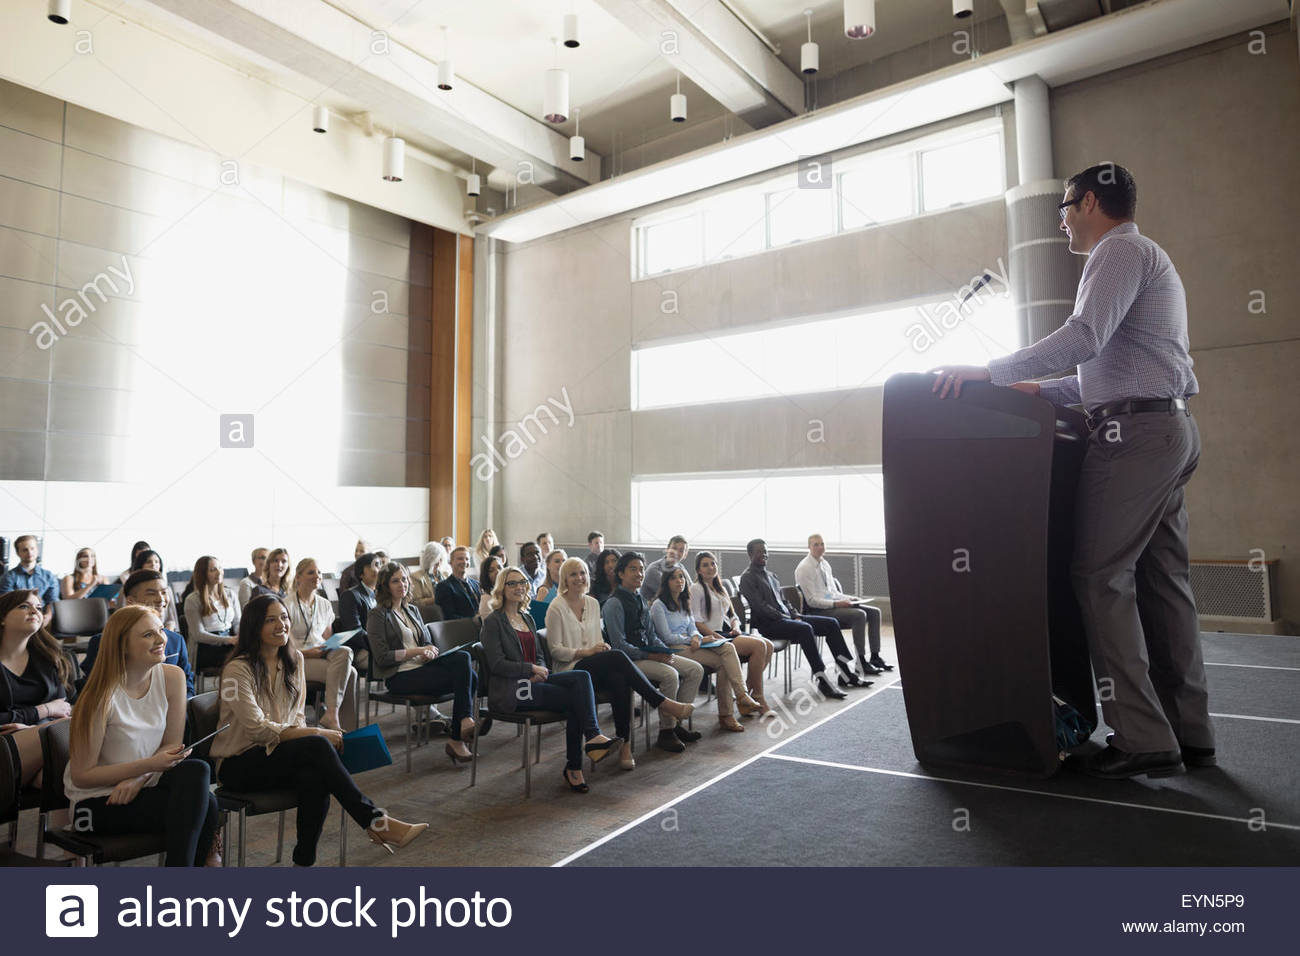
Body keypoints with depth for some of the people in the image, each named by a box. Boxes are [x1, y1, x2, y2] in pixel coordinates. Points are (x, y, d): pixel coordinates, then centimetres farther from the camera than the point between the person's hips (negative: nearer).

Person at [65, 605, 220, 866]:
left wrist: (137, 779, -15)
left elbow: (173, 744, 2)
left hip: (143, 785, 4)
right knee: (203, 807, -27)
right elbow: (81, 776, -13)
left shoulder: (172, 677, -6)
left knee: (197, 770, -29)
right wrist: (149, 765, -23)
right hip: (98, 801, -4)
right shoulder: (102, 695, -18)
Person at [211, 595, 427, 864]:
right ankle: (375, 821, -28)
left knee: (315, 778, -31)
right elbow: (258, 729, -20)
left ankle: (305, 859, -17)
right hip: (239, 764, -5)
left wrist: (310, 735, -12)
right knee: (317, 746, -31)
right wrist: (316, 733, -24)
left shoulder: (294, 659, 7)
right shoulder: (238, 669, -13)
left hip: (280, 753, 5)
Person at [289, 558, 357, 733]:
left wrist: (332, 647, -1)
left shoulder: (324, 604, 16)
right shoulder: (288, 605, -3)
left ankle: (331, 715, -32)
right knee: (349, 673, -29)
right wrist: (307, 652, -18)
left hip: (323, 654, 5)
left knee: (345, 652, -32)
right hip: (300, 660, -5)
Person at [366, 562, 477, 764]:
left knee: (463, 657, -26)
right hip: (399, 676, -6)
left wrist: (429, 653, -4)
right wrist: (416, 651, -15)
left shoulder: (412, 610, 20)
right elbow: (382, 658, -9)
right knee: (465, 678, -25)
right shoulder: (378, 615, -1)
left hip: (421, 666, 6)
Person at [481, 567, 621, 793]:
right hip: (511, 690, -6)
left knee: (582, 677, -22)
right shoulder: (493, 621, -1)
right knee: (575, 698, -22)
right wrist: (531, 669, -12)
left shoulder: (527, 618, 22)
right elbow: (497, 664, -10)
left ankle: (593, 738, -24)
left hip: (534, 681, 7)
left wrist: (540, 671, -2)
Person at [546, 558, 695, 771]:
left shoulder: (593, 603, 15)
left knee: (618, 680, -32)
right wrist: (586, 652, -18)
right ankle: (664, 704, -28)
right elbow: (555, 650, -6)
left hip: (596, 668, 5)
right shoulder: (556, 607, -4)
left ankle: (625, 744, -28)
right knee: (618, 657, -32)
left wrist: (603, 646, -3)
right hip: (571, 670, -5)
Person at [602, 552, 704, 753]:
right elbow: (619, 645, -16)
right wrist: (650, 656, -21)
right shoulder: (614, 603, -12)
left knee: (696, 669, -3)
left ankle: (675, 723, 3)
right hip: (628, 659, -9)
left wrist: (666, 652, -1)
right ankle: (666, 732, -16)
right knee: (670, 675, -31)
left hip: (648, 653, 9)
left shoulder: (640, 600, 15)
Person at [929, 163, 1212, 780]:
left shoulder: (1120, 250, -4)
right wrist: (1042, 391, 22)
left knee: (1101, 578, -11)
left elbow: (1084, 337, -21)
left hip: (1134, 431, -10)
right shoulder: (1148, 258, 28)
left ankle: (1141, 740, -9)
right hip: (1171, 428, 10)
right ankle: (1188, 734, 13)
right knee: (1163, 581, 9)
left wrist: (988, 373, -19)